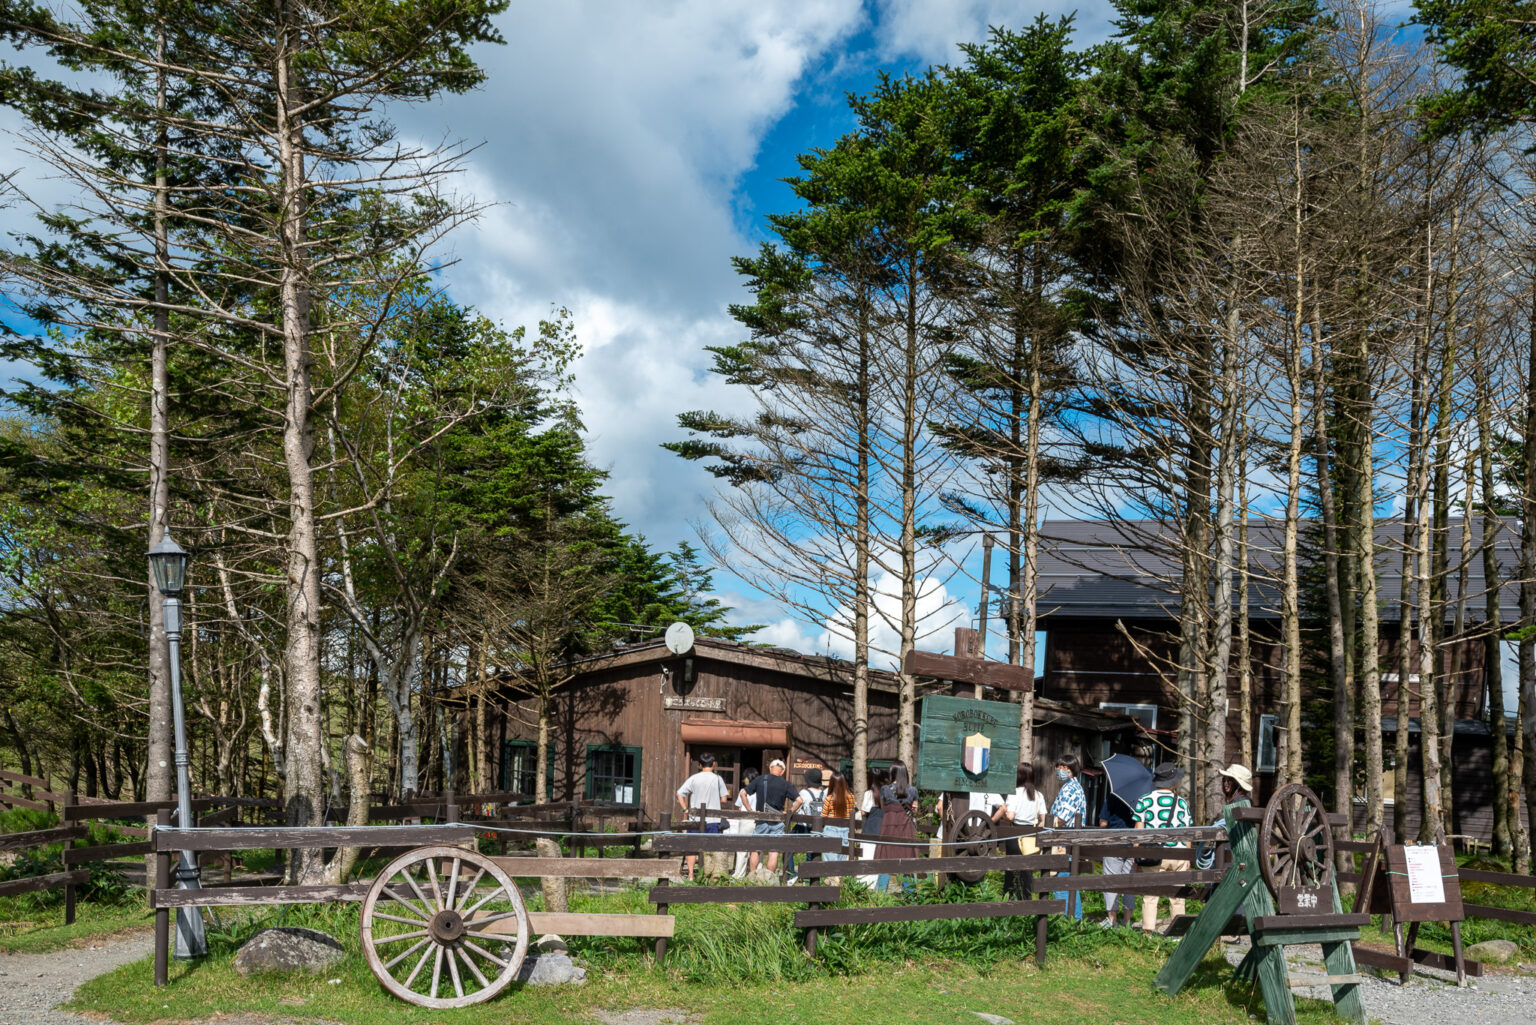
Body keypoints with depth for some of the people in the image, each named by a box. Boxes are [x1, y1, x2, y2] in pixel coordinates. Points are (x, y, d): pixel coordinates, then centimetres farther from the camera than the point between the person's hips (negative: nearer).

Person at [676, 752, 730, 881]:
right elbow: (724, 799, 1)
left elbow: (679, 794, -8)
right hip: (712, 819, 0)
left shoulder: (693, 778, -2)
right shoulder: (717, 778, -2)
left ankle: (690, 875, 6)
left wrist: (685, 809, -2)